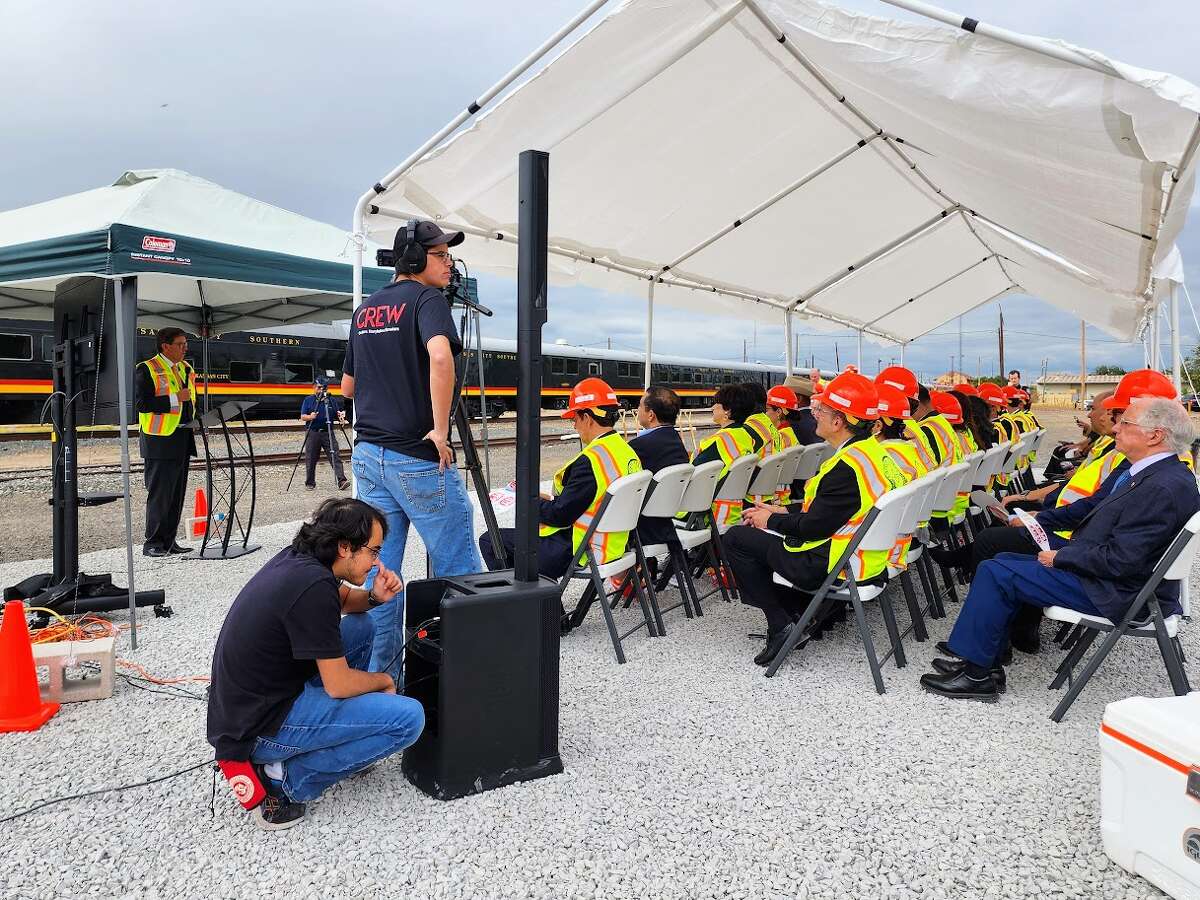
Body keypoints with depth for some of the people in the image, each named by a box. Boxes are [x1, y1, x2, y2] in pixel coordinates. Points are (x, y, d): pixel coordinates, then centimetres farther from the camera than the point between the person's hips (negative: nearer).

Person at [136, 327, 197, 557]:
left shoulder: (186, 368, 16)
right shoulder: (148, 369, -7)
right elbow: (142, 404, -18)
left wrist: (193, 420, 14)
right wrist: (175, 399, -20)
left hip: (183, 439, 8)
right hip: (160, 440, -8)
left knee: (177, 494, 10)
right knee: (159, 493, -5)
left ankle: (169, 541, 18)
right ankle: (152, 544, 3)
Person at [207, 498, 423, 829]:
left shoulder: (297, 558, 1)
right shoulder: (313, 586, -25)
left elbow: (343, 598, 22)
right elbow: (338, 685, -20)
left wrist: (375, 597, 0)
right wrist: (384, 681, 0)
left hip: (244, 703, 9)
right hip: (260, 728, -9)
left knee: (361, 626, 14)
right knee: (409, 718, -13)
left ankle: (335, 738, 19)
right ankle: (285, 778, -4)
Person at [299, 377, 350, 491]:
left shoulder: (332, 400, 10)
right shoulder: (308, 400, 5)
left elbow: (338, 415, 12)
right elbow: (302, 417, 1)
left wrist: (341, 416, -12)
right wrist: (310, 417, -21)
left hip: (328, 432, 1)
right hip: (313, 433, -1)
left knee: (335, 456, -10)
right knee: (311, 459, 5)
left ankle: (341, 481, -17)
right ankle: (310, 483, 17)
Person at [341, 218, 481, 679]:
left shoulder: (364, 309, 15)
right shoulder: (427, 299, -9)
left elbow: (348, 386, 21)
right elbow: (440, 355, -30)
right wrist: (440, 428, -23)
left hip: (368, 455, 8)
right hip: (418, 459, -8)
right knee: (458, 572, 2)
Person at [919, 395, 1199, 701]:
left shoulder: (1163, 488, -24)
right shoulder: (1155, 472, 7)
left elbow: (1119, 561, -26)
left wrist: (1060, 558, -14)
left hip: (1113, 592, -10)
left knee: (995, 572, -13)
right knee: (1004, 561, 10)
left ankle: (976, 675, -2)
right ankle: (985, 662, 11)